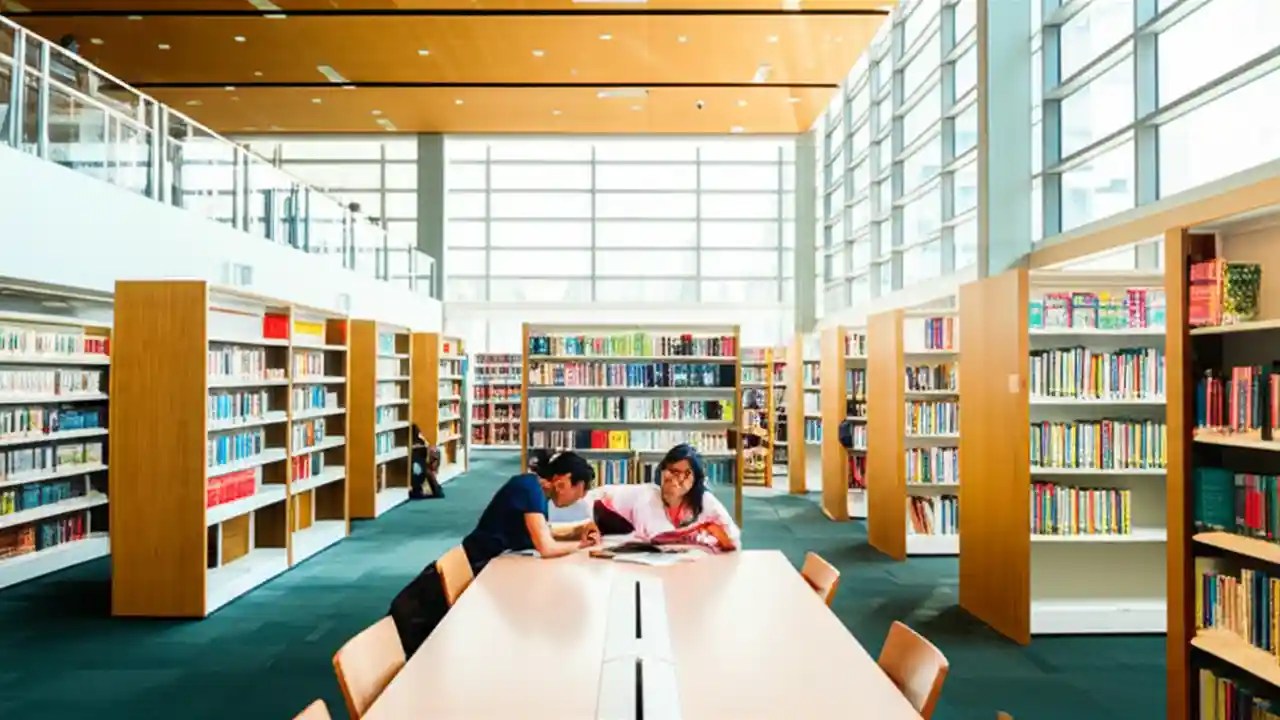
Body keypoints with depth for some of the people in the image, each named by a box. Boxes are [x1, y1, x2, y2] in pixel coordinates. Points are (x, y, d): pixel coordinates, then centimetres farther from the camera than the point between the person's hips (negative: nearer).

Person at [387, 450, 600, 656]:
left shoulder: (539, 489, 2)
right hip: (474, 568, -9)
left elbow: (543, 532, 16)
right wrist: (579, 544, -14)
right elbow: (546, 547, -31)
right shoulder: (530, 487, -25)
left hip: (487, 567, 9)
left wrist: (579, 530, 1)